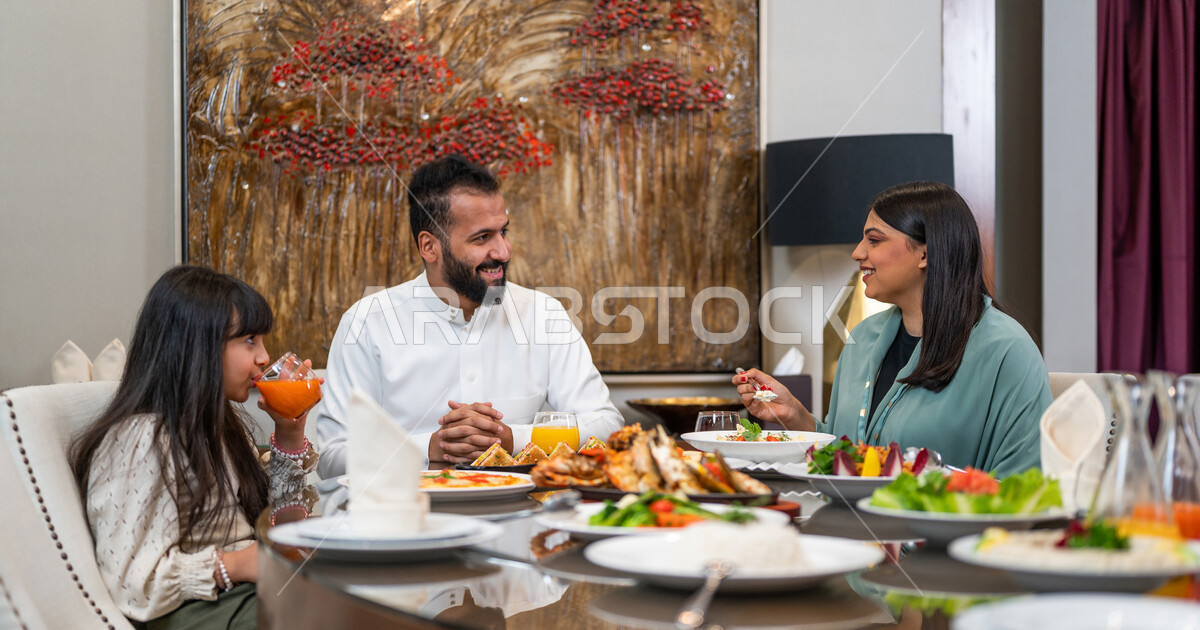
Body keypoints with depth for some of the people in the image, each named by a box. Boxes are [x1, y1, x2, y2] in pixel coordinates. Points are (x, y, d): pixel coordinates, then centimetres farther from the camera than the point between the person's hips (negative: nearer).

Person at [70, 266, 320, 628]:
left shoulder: (225, 421, 14)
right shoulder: (140, 440, -15)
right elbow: (130, 580, -21)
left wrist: (289, 435, 8)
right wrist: (234, 566, -20)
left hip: (255, 589, 9)